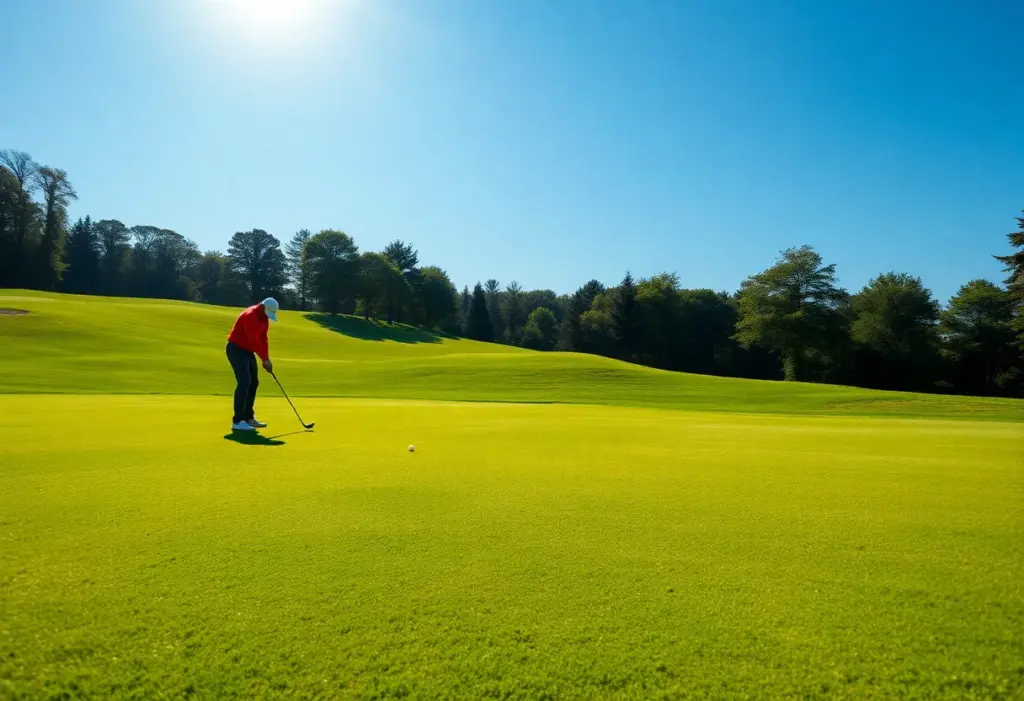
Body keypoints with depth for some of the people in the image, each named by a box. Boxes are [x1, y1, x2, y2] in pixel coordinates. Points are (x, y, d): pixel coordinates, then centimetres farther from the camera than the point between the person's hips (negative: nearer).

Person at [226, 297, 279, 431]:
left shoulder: (264, 317, 5)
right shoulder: (250, 316, -23)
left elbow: (263, 339, 6)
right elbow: (253, 340, -26)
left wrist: (266, 358, -3)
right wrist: (265, 359, -20)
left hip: (248, 350, 10)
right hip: (236, 349, -10)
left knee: (253, 382, 9)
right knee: (244, 382, -17)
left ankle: (248, 417, 17)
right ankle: (237, 421, -16)